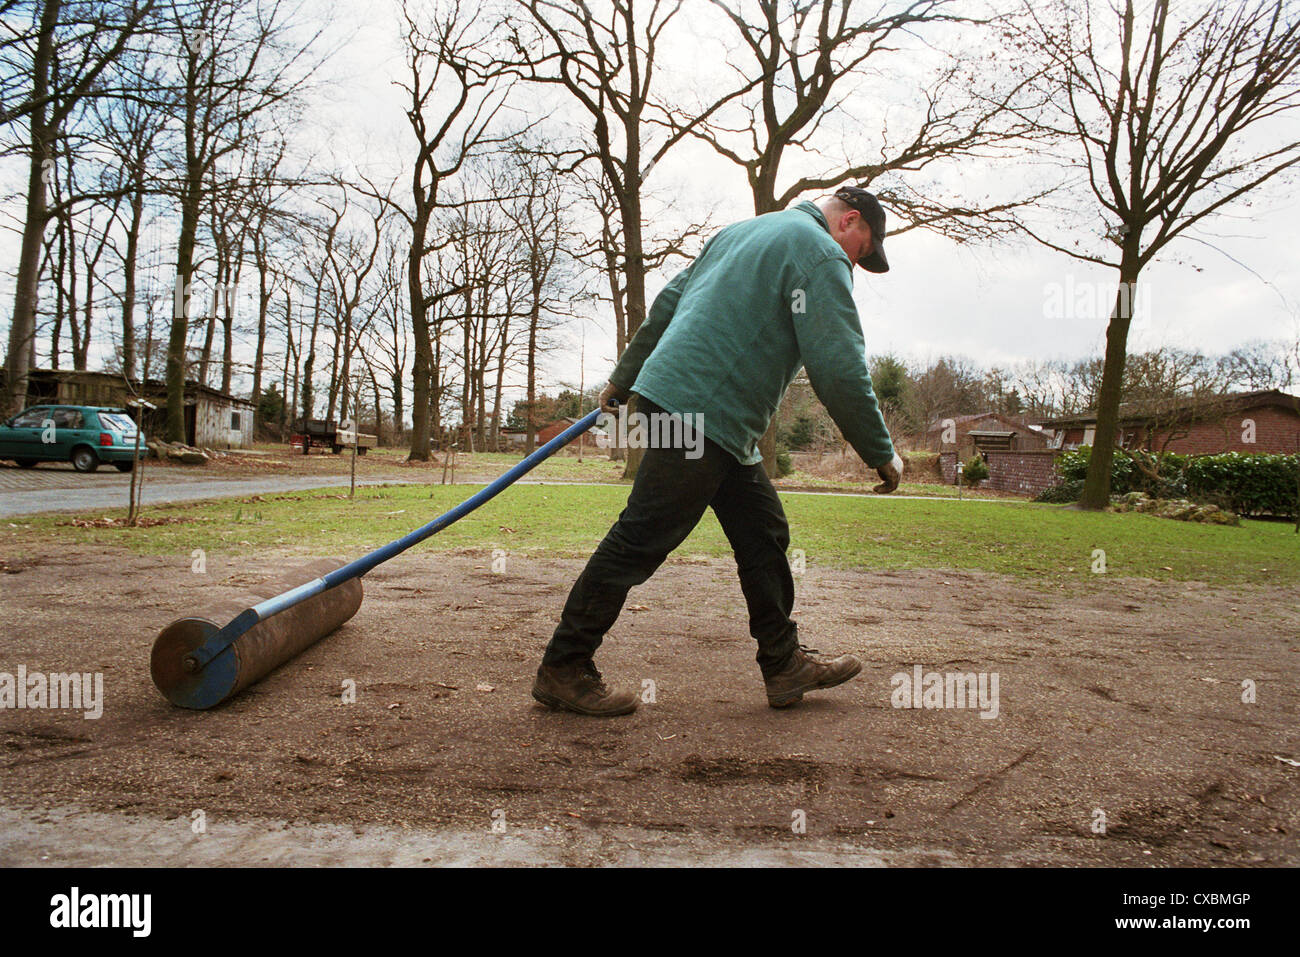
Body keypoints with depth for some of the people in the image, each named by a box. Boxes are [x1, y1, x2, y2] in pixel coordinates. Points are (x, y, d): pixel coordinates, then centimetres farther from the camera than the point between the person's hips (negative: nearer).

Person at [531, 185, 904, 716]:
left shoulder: (739, 232, 24)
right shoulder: (821, 254, -4)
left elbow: (666, 305, 25)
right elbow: (839, 371, -13)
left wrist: (623, 379, 29)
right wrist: (881, 455, -3)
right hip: (702, 414, -10)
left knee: (763, 531, 12)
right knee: (640, 541, -6)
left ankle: (785, 663, 19)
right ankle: (562, 669, 4)